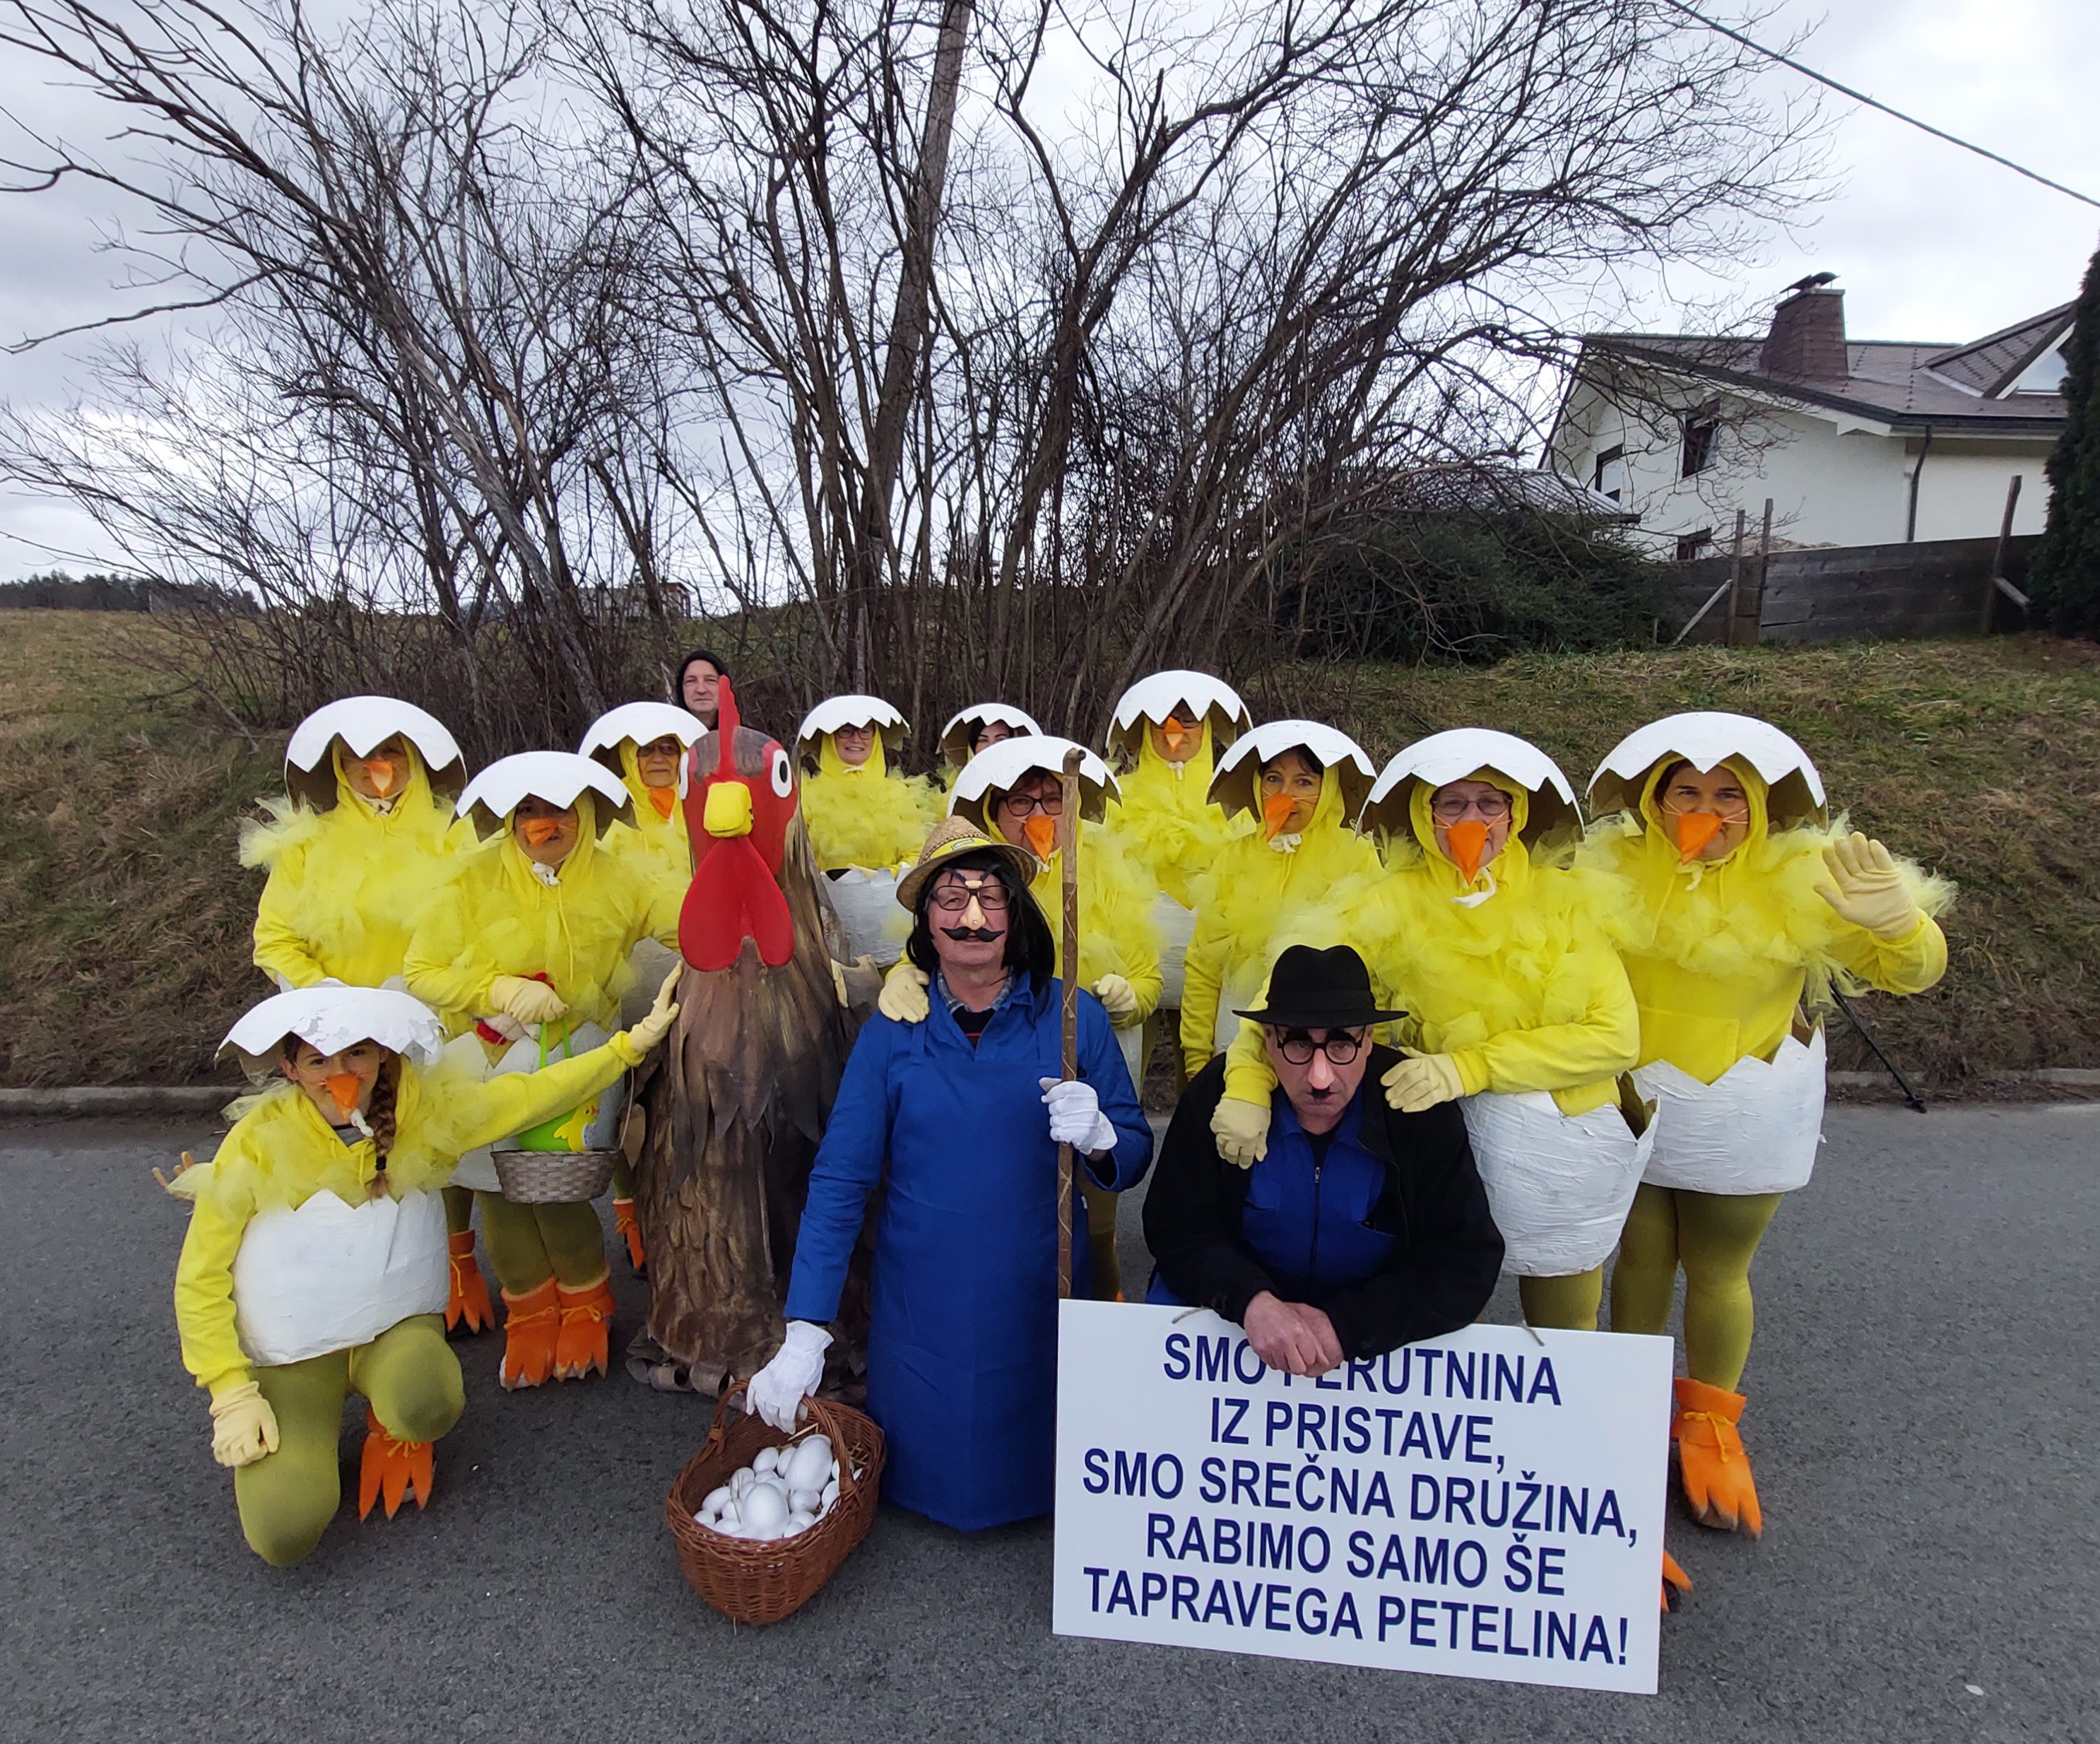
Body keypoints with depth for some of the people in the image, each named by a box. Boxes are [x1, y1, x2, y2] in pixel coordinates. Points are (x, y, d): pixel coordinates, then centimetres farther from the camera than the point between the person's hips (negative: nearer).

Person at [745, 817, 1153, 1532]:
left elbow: (1135, 1155, -1)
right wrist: (804, 1333, -12)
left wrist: (1097, 1136, -25)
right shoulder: (892, 1031, -5)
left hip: (1038, 1304, 0)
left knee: (1038, 1470, 14)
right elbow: (839, 1179, -7)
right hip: (922, 1307, 1)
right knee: (924, 1470, 16)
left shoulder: (1072, 1016, -6)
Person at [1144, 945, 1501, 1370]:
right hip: (1235, 1313, -3)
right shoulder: (1216, 1095, -15)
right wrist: (1252, 1302, -30)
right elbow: (1176, 1229, -11)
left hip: (1373, 1326, 3)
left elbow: (1468, 1263, -15)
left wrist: (1348, 1326, -28)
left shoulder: (1423, 1114, -16)